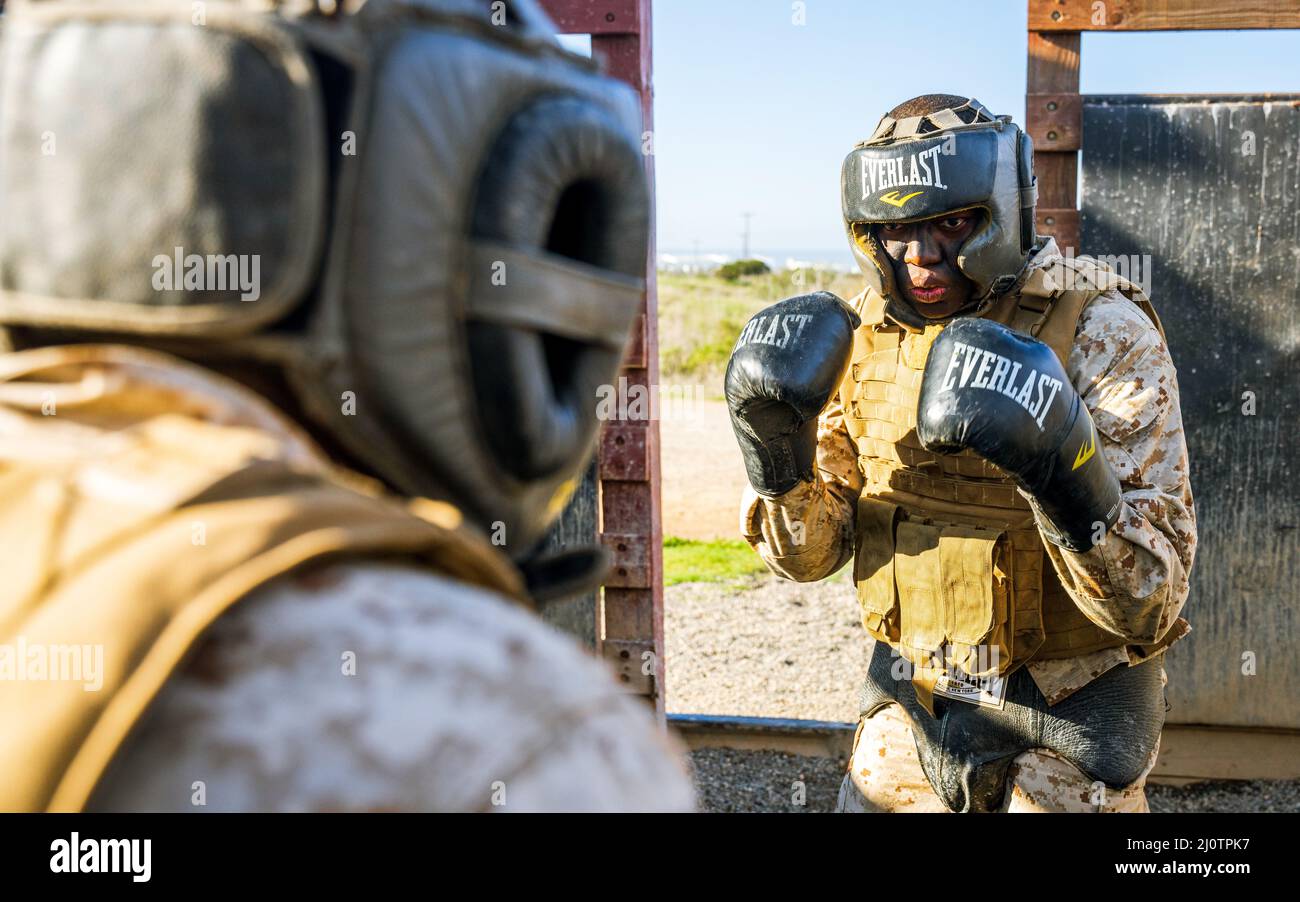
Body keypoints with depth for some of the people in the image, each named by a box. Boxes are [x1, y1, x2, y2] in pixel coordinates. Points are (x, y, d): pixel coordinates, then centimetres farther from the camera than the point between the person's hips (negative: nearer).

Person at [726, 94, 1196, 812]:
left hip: (1064, 722, -4)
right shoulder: (864, 333, -4)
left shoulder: (1102, 334, -19)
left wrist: (1065, 473, -41)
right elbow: (807, 553, -1)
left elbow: (1146, 604, -24)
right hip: (910, 699, 4)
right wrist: (776, 451, -20)